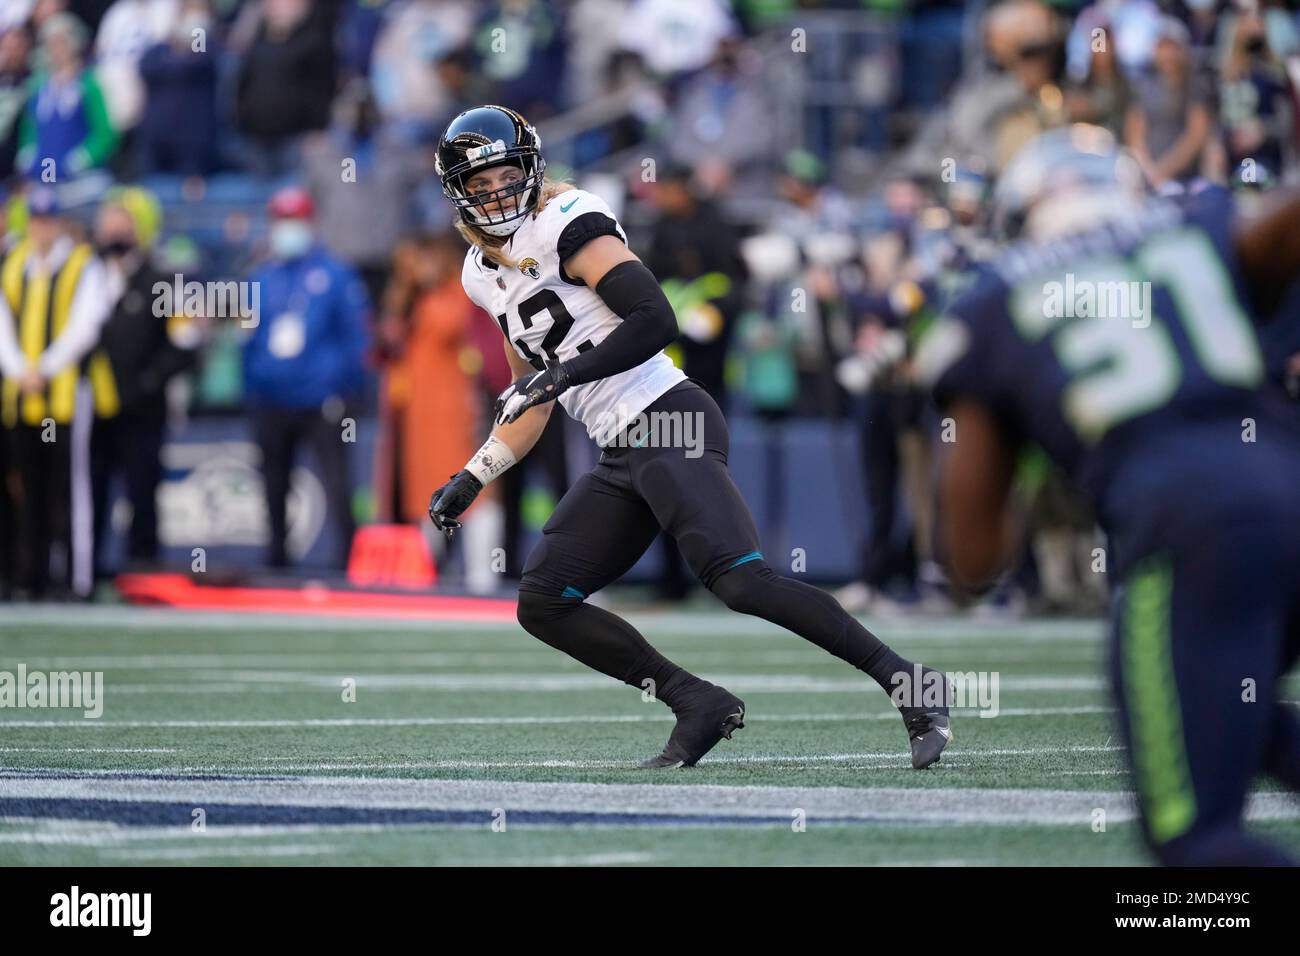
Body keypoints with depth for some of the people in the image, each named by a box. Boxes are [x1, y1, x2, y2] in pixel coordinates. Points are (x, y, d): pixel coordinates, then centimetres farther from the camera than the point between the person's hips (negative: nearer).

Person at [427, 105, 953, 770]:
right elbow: (532, 404, 28)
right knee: (542, 604, 4)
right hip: (619, 458, 9)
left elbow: (656, 321, -16)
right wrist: (470, 480, 23)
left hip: (668, 422, -9)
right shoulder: (485, 276, 19)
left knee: (741, 582, -23)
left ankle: (912, 687, -20)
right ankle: (701, 706, 4)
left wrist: (563, 372, -21)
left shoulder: (568, 225, -6)